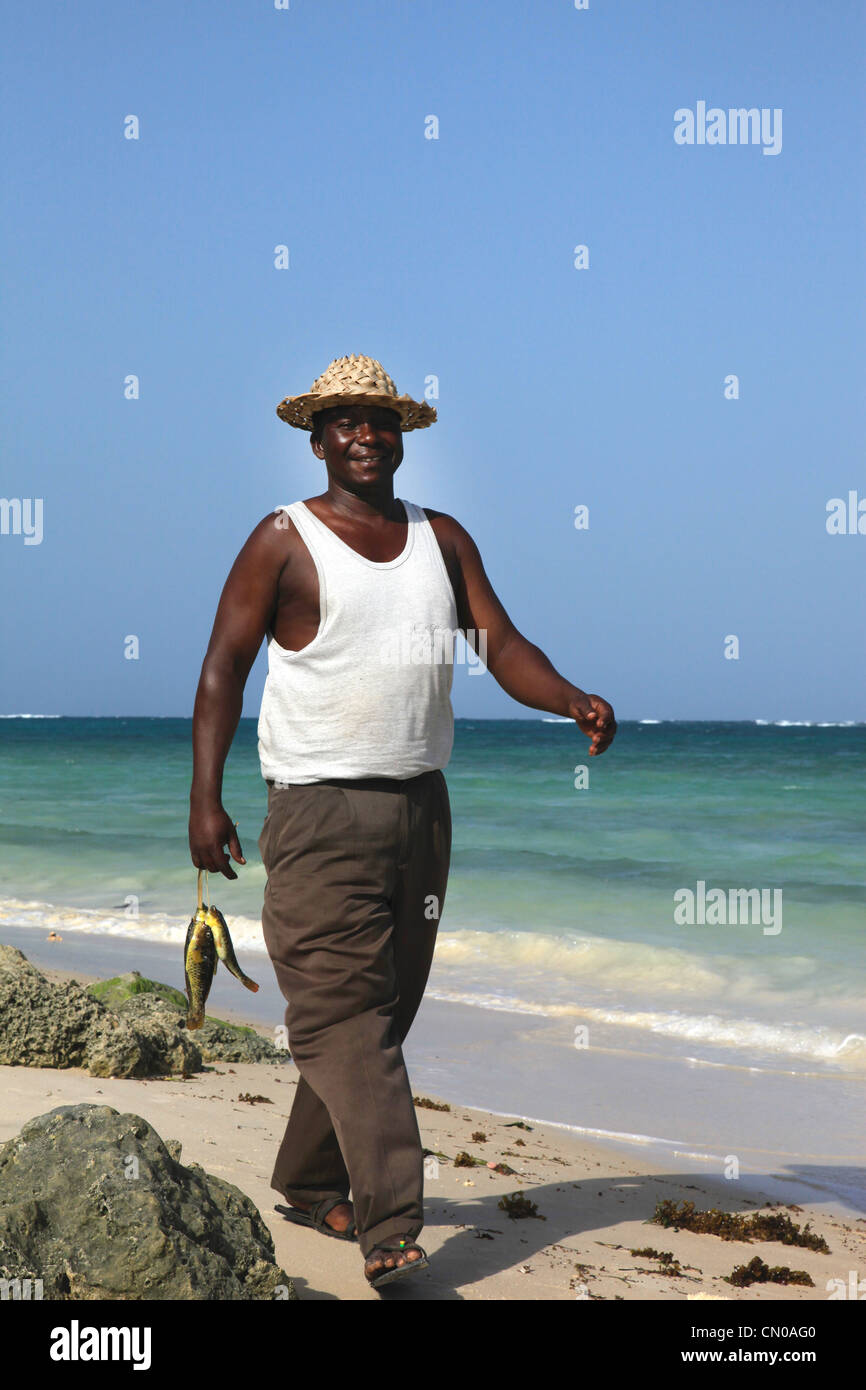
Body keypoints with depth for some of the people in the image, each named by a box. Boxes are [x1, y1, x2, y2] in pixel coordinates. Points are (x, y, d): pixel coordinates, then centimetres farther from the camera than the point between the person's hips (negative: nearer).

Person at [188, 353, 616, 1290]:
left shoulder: (443, 539, 12)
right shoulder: (284, 540, -2)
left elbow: (501, 644, 6)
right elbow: (223, 668, -6)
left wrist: (573, 701, -15)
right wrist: (204, 798, -17)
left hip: (421, 807, 6)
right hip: (319, 813, -5)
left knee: (380, 1013, 11)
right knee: (343, 1012, -12)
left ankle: (310, 1185, 28)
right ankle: (392, 1229, -15)